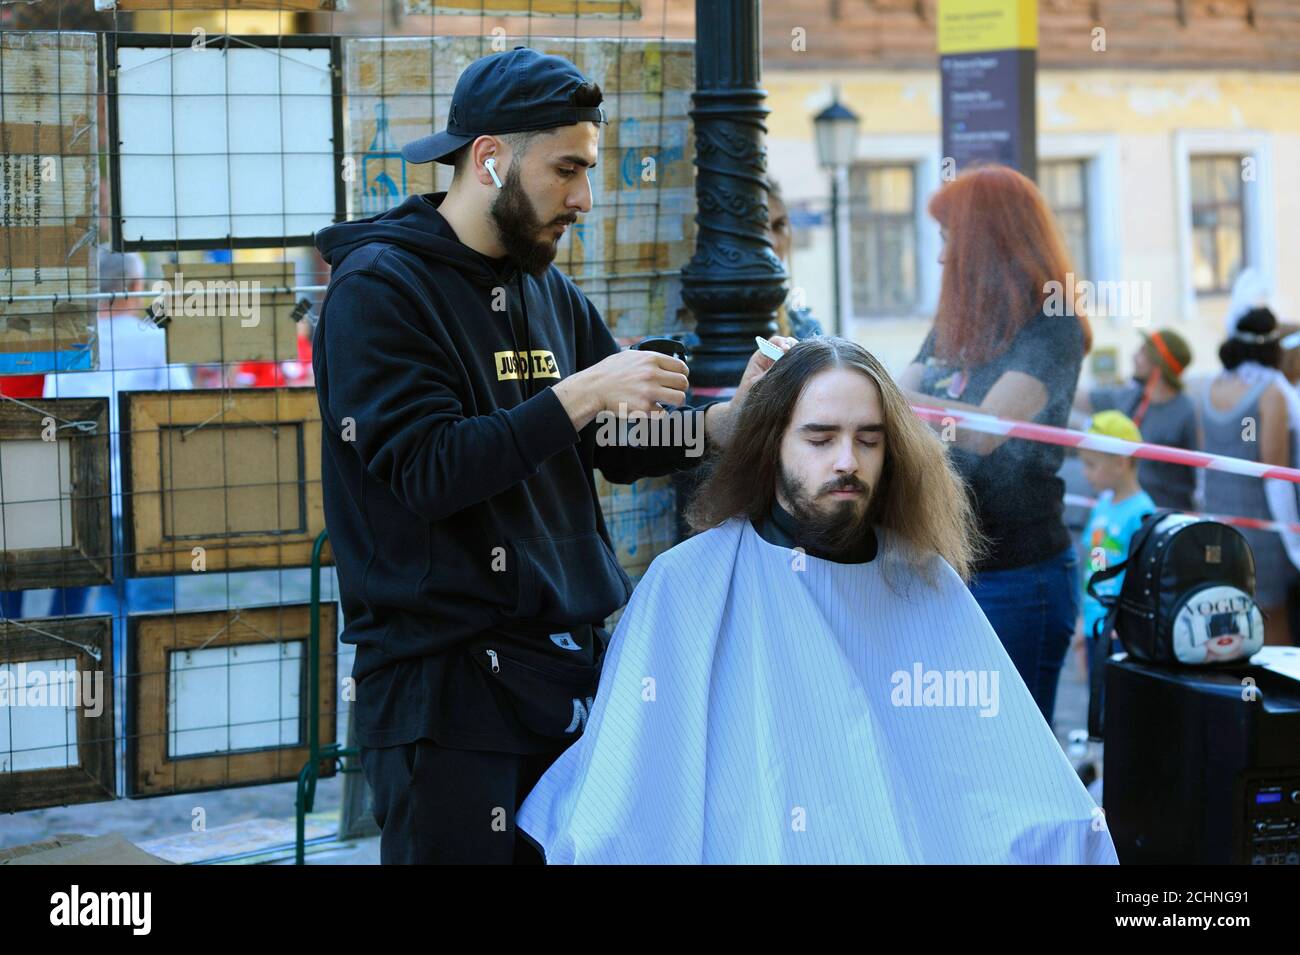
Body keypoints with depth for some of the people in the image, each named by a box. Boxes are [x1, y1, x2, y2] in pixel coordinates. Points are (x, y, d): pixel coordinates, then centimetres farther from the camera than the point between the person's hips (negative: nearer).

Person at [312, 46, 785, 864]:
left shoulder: (550, 295, 15)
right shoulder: (379, 289, -8)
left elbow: (622, 445, 16)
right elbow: (426, 469, -18)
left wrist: (726, 419, -2)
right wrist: (577, 396, -20)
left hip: (569, 665, 7)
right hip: (446, 684, -7)